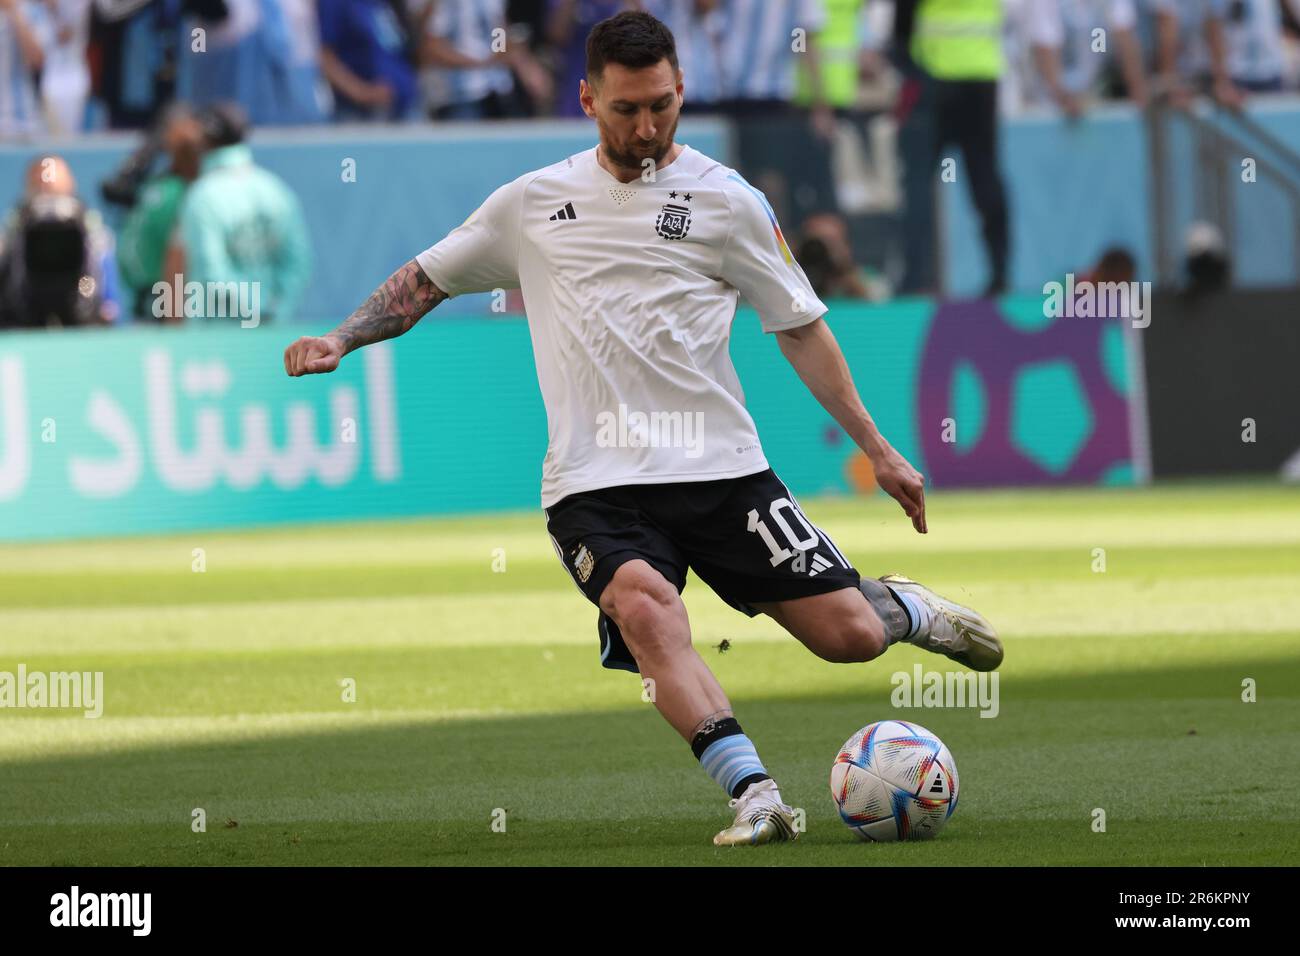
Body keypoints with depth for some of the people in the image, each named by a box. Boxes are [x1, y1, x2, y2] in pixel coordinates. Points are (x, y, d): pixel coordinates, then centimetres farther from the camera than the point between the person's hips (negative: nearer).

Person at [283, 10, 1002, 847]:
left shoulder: (726, 200, 5)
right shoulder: (531, 204, 9)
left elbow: (801, 329, 11)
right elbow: (425, 281, 21)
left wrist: (879, 450, 10)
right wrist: (340, 340, 4)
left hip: (722, 469, 0)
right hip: (594, 486, 0)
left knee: (850, 634, -6)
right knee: (645, 607, -32)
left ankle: (908, 609, 32)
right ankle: (755, 795, -36)